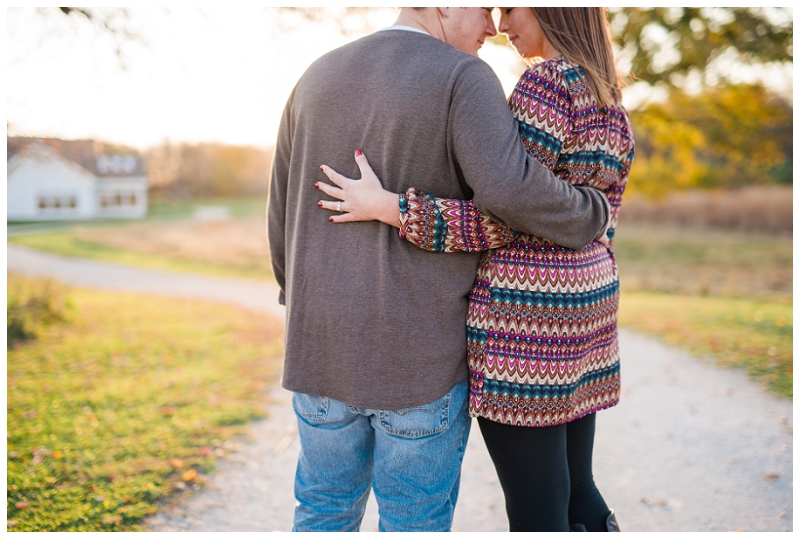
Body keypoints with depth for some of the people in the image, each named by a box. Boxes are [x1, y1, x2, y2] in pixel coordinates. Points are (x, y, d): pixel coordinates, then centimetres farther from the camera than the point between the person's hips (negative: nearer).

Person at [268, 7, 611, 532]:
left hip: (327, 347, 5)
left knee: (326, 512, 19)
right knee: (417, 522, 11)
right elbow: (510, 189, -25)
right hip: (421, 356, -5)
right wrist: (592, 213, -5)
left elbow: (284, 211, 11)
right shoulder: (463, 78, -9)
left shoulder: (319, 78, 8)